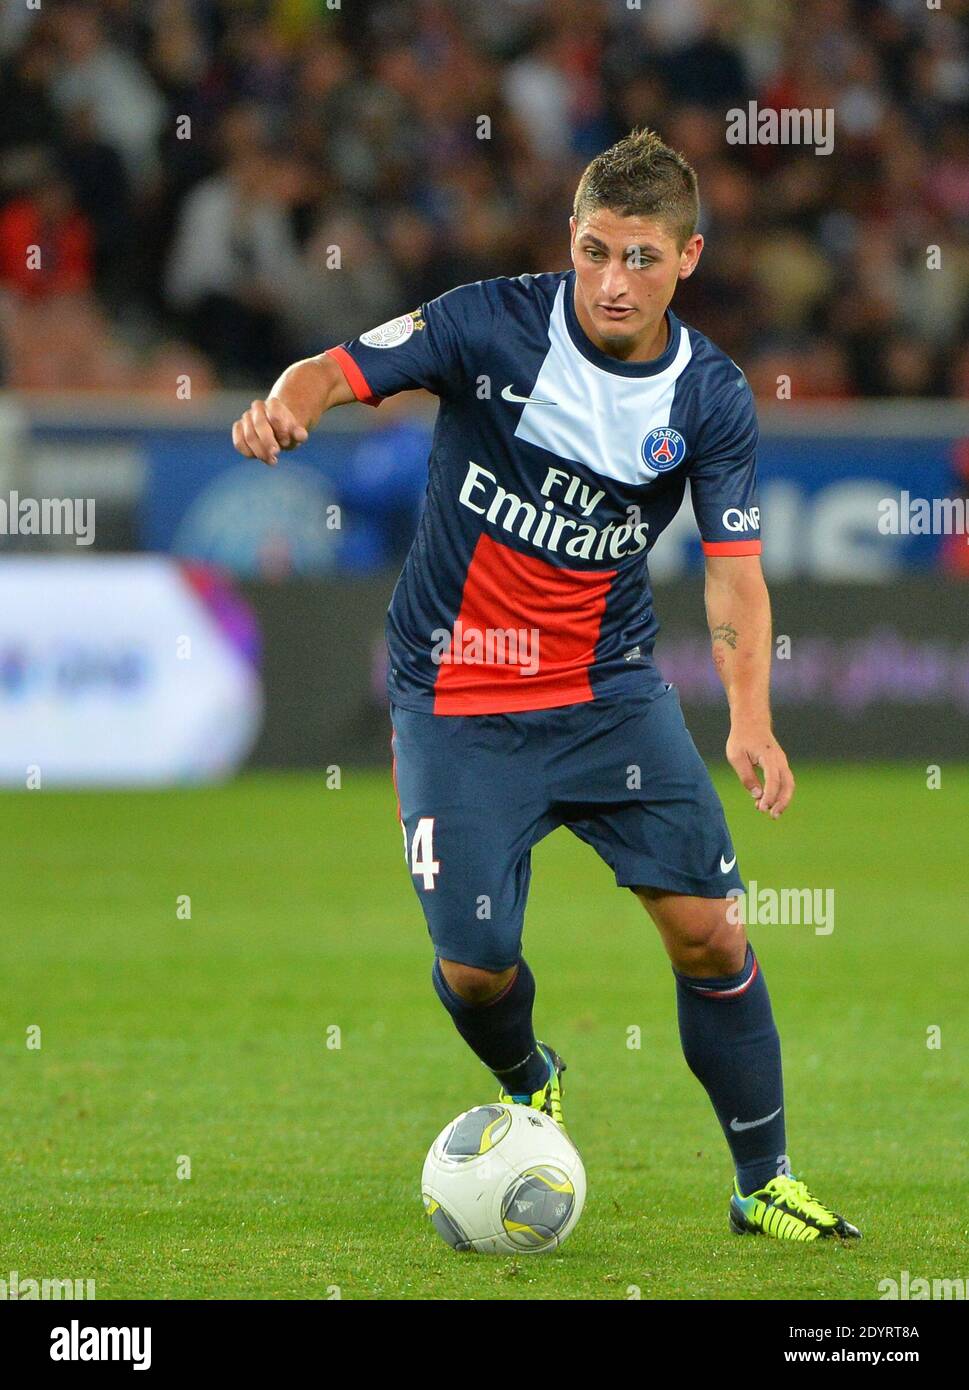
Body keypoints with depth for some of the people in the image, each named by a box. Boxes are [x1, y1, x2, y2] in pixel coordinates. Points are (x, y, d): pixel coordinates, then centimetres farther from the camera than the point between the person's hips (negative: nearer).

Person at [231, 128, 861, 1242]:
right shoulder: (494, 326, -14)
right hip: (456, 702, -2)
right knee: (474, 968, -5)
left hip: (612, 691, 2)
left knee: (707, 933, -7)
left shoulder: (710, 397, -7)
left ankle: (764, 1184, 9)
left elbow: (732, 567, -8)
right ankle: (527, 1086, 31)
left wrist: (751, 717, -23)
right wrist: (288, 404, -41)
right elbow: (341, 369, -16)